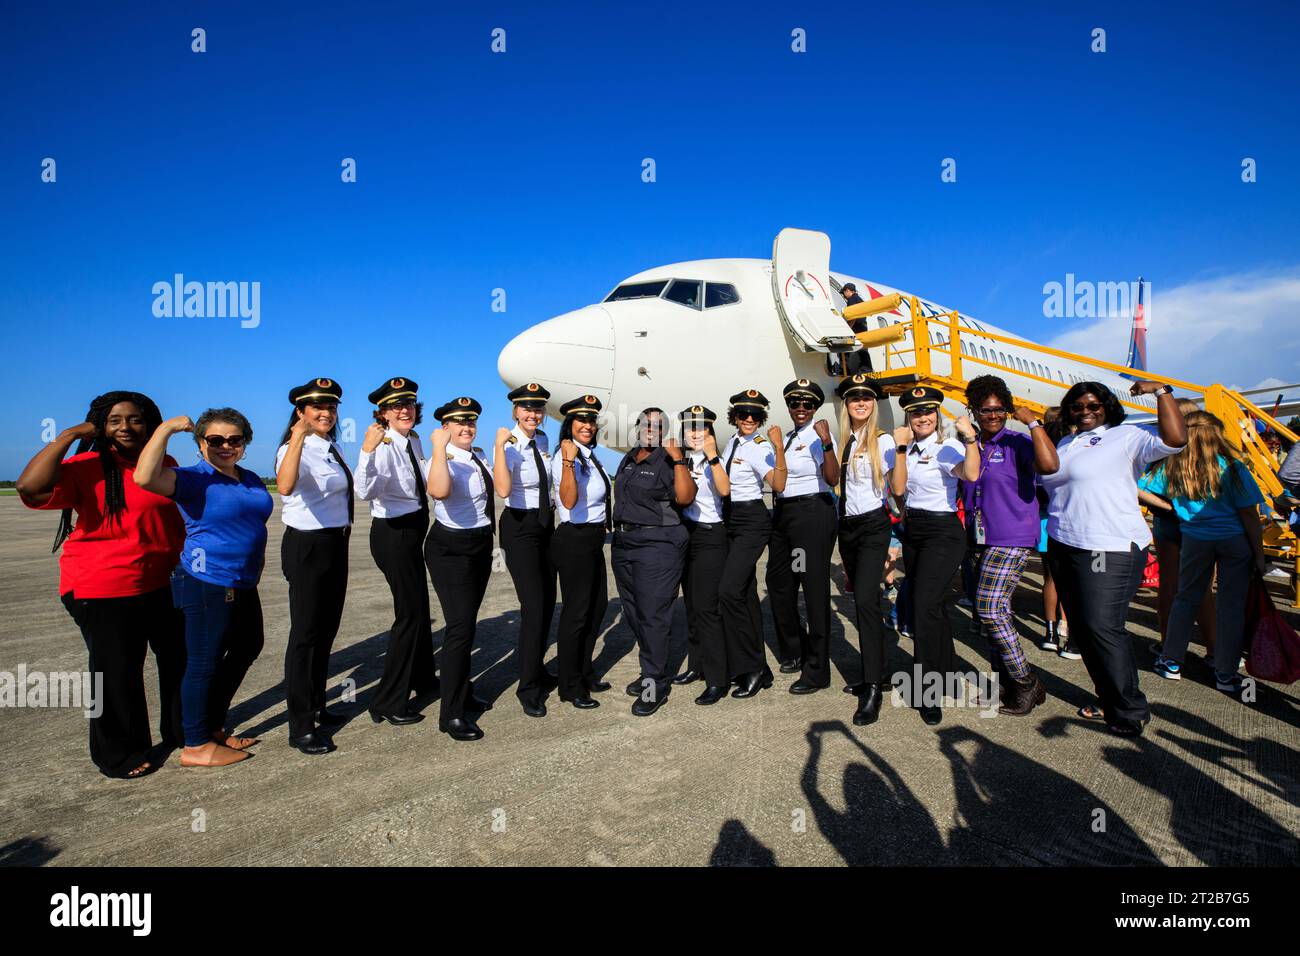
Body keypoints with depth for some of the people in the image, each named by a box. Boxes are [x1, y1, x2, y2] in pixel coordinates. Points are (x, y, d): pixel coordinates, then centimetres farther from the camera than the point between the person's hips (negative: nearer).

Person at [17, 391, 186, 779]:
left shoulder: (165, 465, 5)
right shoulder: (86, 467, -11)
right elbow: (31, 488, -31)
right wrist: (68, 436, -25)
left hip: (164, 582, 6)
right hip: (105, 589, -6)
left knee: (180, 658, 17)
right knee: (117, 671, 6)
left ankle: (183, 732, 38)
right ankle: (121, 754, 26)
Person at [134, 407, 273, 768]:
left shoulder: (251, 479, 9)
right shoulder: (193, 479, -13)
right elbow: (145, 478, -32)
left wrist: (257, 559, 18)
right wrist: (166, 428, -28)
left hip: (243, 585, 9)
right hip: (207, 585, -9)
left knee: (248, 647, 20)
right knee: (205, 663, 1)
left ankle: (214, 725, 37)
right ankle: (196, 746, 17)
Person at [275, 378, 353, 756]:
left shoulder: (333, 449, 10)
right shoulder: (295, 449, -16)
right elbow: (285, 486, -39)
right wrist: (298, 438, -46)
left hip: (336, 543, 9)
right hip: (307, 545, -9)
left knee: (327, 630, 16)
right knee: (306, 633, -2)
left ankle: (316, 708, 31)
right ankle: (300, 727, 8)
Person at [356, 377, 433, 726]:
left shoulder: (414, 441, 4)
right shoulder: (383, 445, -21)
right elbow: (365, 491, -39)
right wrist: (367, 451, -51)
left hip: (414, 530, 9)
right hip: (392, 533, -9)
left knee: (419, 605, 21)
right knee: (410, 611, -6)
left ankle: (422, 678, 41)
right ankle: (387, 701, 6)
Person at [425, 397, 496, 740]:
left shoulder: (480, 456, 8)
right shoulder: (444, 460, -16)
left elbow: (498, 489, 21)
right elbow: (439, 491, -41)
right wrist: (439, 448, -38)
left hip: (481, 544, 8)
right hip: (451, 548, -8)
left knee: (468, 623, 18)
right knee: (461, 627, -11)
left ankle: (463, 695, 34)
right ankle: (451, 715, -1)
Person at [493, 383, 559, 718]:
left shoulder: (543, 440, 6)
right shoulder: (509, 445, -16)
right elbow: (503, 490, -35)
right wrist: (500, 446, -38)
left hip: (546, 523, 7)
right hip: (520, 527, -7)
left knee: (548, 602, 13)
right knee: (534, 606, -10)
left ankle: (538, 670, 31)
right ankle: (528, 688, 5)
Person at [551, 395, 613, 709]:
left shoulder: (591, 456, 10)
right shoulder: (565, 457, -18)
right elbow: (568, 500, -34)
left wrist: (605, 524, 22)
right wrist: (568, 461, -41)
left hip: (593, 540, 10)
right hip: (574, 541, -10)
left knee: (598, 606, 18)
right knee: (575, 612, 0)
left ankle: (585, 673, 35)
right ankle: (570, 686, 17)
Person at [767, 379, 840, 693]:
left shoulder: (818, 436, -8)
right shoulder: (786, 437, 14)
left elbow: (833, 479, -23)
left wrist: (826, 443, -33)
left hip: (813, 513, -8)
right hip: (782, 513, 8)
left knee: (815, 590, -2)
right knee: (779, 584, 17)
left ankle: (816, 672, 10)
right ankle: (794, 651, 39)